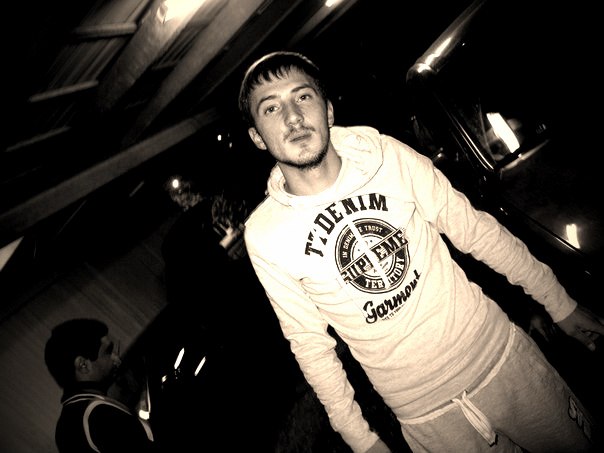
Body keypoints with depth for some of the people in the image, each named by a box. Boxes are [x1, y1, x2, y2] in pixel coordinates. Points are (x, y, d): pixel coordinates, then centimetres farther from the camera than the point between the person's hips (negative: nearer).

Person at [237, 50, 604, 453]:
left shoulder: (387, 155, -12)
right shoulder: (264, 236, -14)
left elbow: (473, 228, -3)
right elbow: (308, 340, -4)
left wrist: (559, 303, 5)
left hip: (498, 350, 2)